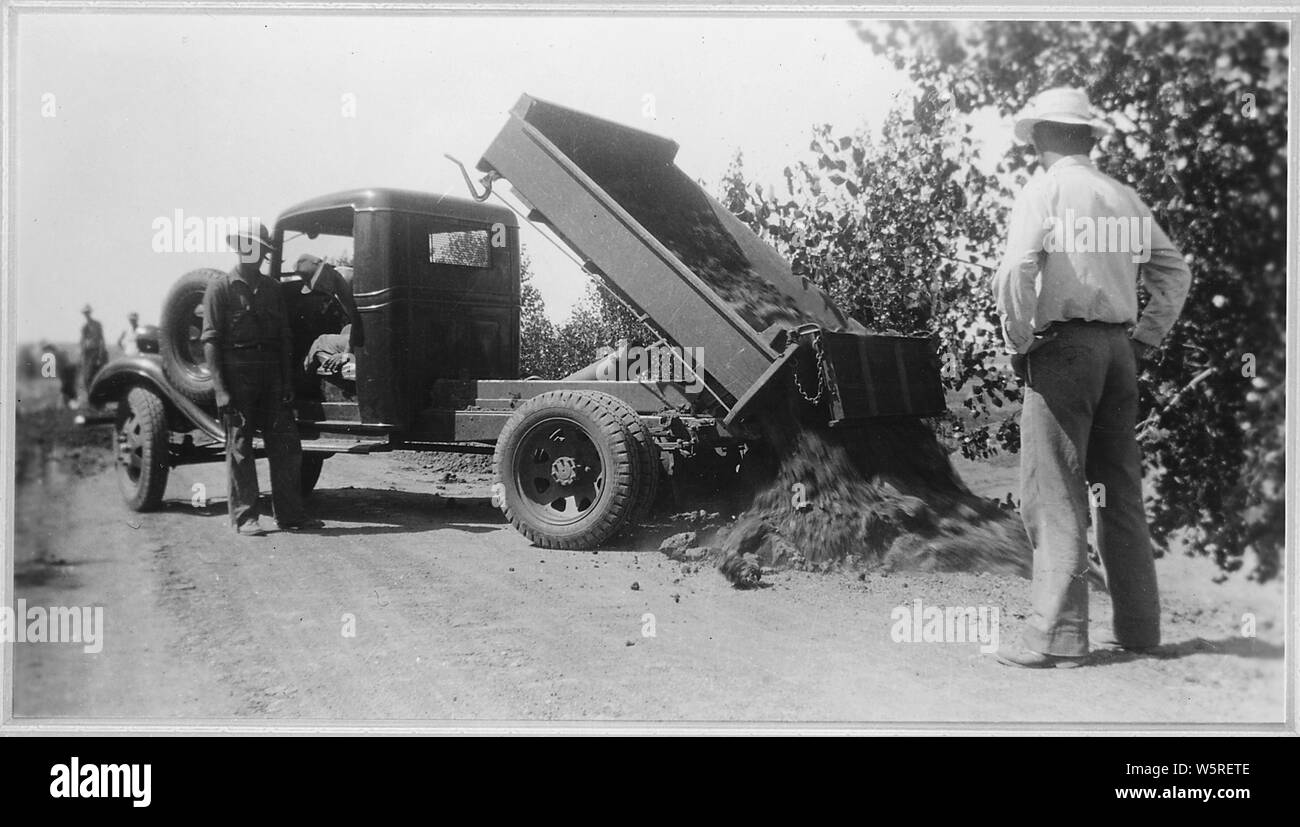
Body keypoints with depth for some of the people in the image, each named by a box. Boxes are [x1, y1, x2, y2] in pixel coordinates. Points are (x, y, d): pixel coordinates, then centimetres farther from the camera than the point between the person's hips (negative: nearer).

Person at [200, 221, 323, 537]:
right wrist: (221, 390, -14)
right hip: (236, 372, -5)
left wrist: (287, 383, 5)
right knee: (239, 446, 0)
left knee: (286, 443, 4)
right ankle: (244, 518, 7)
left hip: (271, 373, 5)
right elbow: (210, 341, -6)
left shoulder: (272, 287, 13)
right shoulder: (221, 287, -2)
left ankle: (290, 514, 12)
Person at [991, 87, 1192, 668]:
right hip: (1119, 349, 6)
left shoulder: (1043, 192, -5)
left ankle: (1056, 637, -4)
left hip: (1063, 346, -6)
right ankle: (1137, 627, 20)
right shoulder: (1125, 198, 14)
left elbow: (1015, 274, -18)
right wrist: (1143, 340, 17)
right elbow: (1174, 273, 17)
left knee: (1055, 495, -4)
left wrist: (1019, 344, -7)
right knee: (1121, 492, 13)